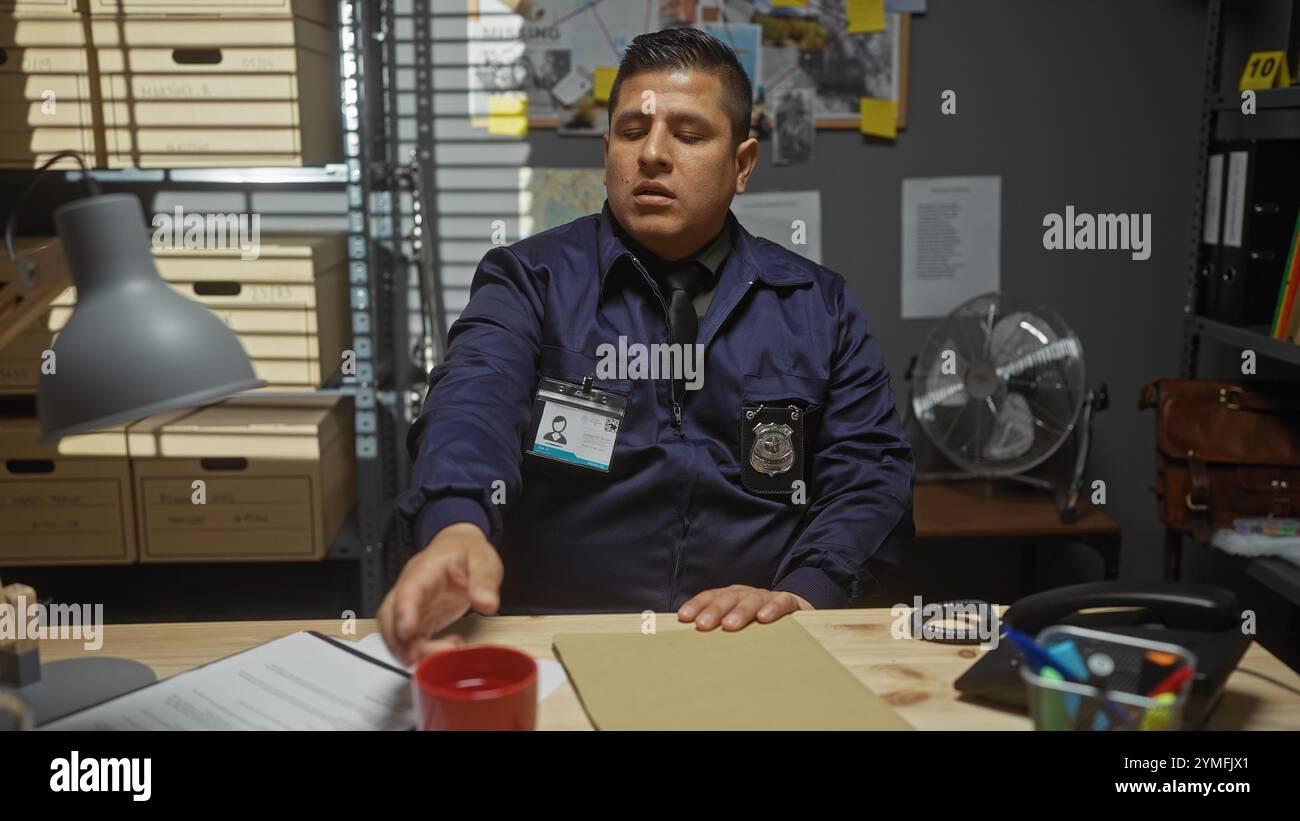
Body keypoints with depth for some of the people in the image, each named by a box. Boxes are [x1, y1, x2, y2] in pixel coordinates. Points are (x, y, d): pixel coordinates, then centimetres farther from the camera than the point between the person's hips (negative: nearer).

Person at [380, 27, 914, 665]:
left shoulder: (819, 304, 11)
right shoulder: (531, 281, 4)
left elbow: (869, 467, 7)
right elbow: (476, 399, -14)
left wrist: (802, 592, -12)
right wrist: (457, 528, -37)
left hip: (753, 642, 0)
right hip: (556, 633, 0)